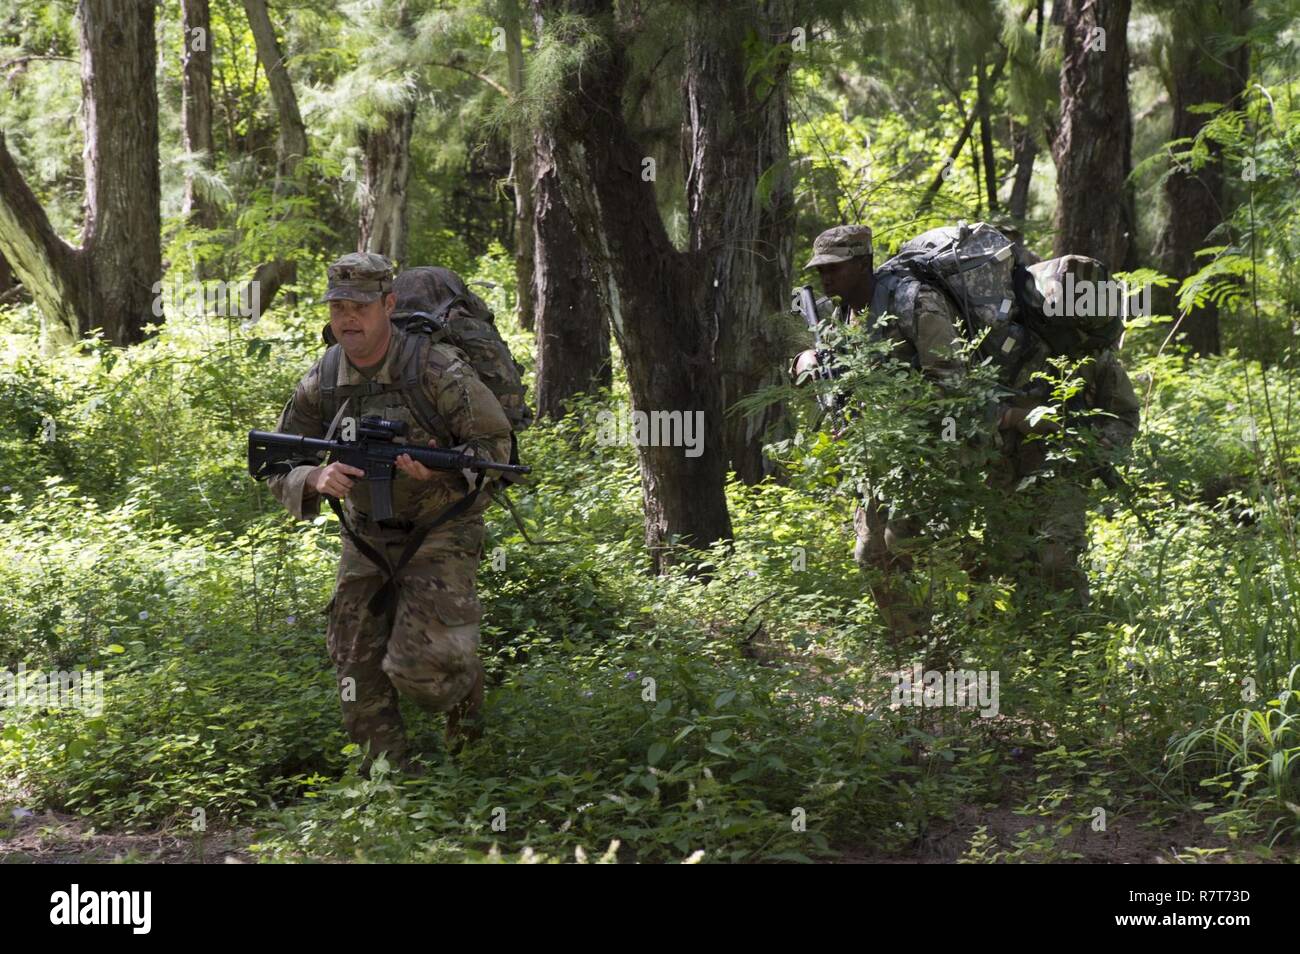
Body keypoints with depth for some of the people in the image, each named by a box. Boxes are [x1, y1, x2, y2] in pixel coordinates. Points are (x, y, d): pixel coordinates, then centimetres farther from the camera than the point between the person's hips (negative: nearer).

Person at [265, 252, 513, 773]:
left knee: (419, 666, -15)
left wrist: (439, 470, -29)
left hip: (440, 531, -5)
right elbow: (279, 470, 0)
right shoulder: (321, 382, -4)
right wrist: (317, 478, -23)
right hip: (367, 535, 5)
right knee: (358, 665, 2)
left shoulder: (437, 369, -18)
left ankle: (465, 691, 20)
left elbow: (496, 446, -11)